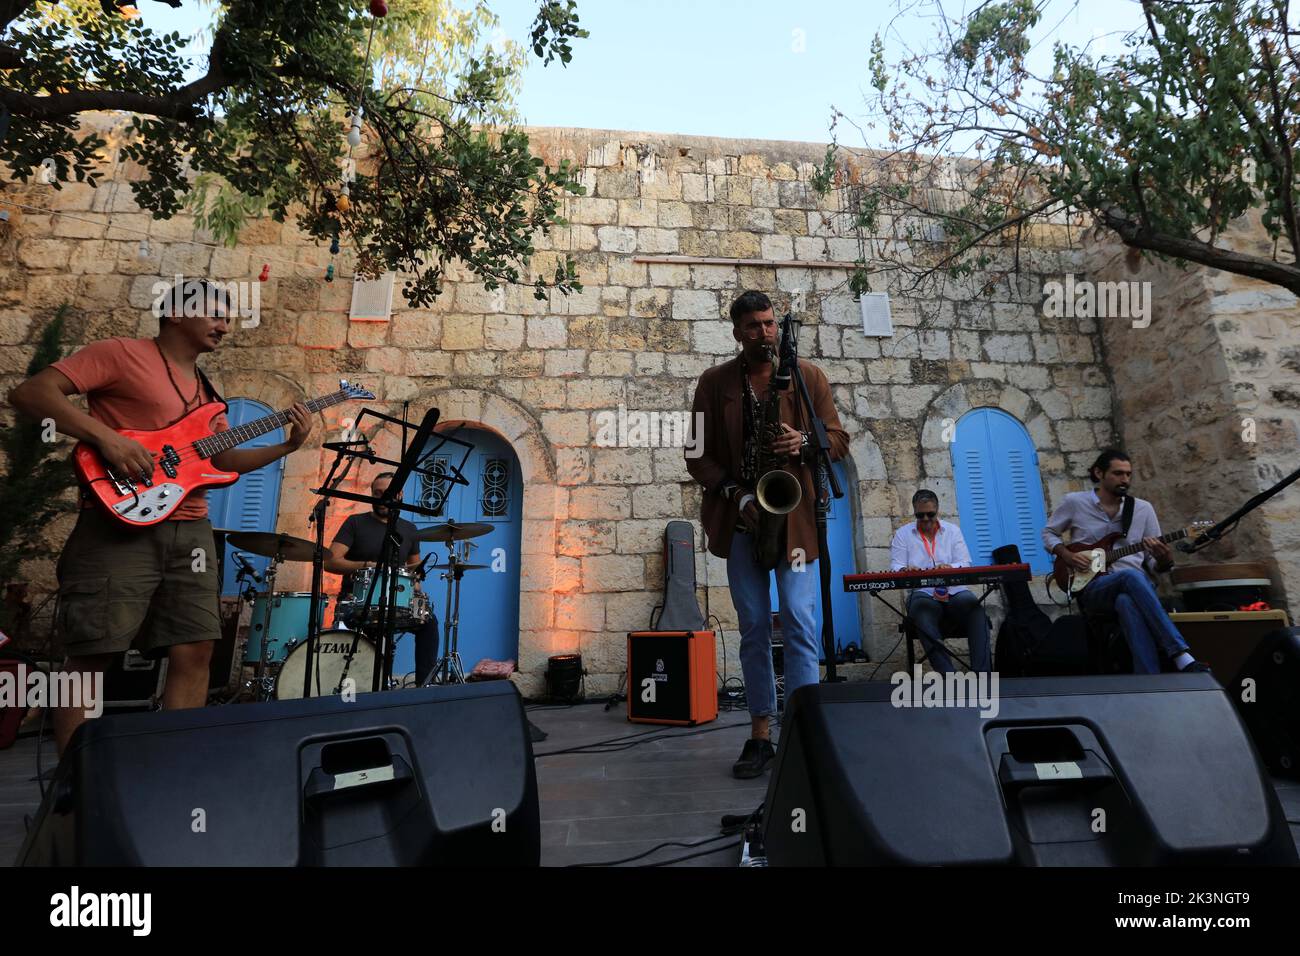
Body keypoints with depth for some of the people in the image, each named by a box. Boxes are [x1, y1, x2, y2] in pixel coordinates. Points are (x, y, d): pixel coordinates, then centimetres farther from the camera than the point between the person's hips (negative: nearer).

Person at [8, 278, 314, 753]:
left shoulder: (205, 390, 20)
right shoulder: (120, 354, -1)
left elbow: (226, 459, 20)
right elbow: (30, 392, -9)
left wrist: (288, 445, 8)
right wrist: (106, 437, -20)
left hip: (189, 532, 7)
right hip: (118, 527, -6)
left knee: (195, 652, 4)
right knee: (91, 656, 0)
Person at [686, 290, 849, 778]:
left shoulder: (808, 375, 6)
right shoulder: (713, 383, 6)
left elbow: (838, 438, 7)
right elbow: (698, 454, 3)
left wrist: (804, 443, -15)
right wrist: (737, 496, -10)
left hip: (796, 516, -1)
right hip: (740, 519, 1)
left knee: (799, 623, -6)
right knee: (753, 628, 7)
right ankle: (760, 734, 18)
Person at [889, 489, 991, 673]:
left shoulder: (953, 530, 16)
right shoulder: (902, 534, 13)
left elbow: (965, 564, 7)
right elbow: (895, 568, 4)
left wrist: (950, 567, -18)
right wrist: (905, 570, -22)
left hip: (955, 591, 2)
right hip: (923, 594, -1)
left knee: (976, 610, -32)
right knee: (923, 615, -37)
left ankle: (982, 673, -34)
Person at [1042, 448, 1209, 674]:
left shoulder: (1143, 509, 11)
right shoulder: (1074, 502, 5)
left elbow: (1154, 567, 12)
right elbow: (1048, 533, 17)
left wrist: (1164, 560, -13)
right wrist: (1066, 554, -4)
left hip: (1134, 586, 2)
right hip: (1093, 588, -2)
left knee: (1127, 602, -39)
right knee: (1131, 575, -38)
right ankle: (1182, 658, -45)